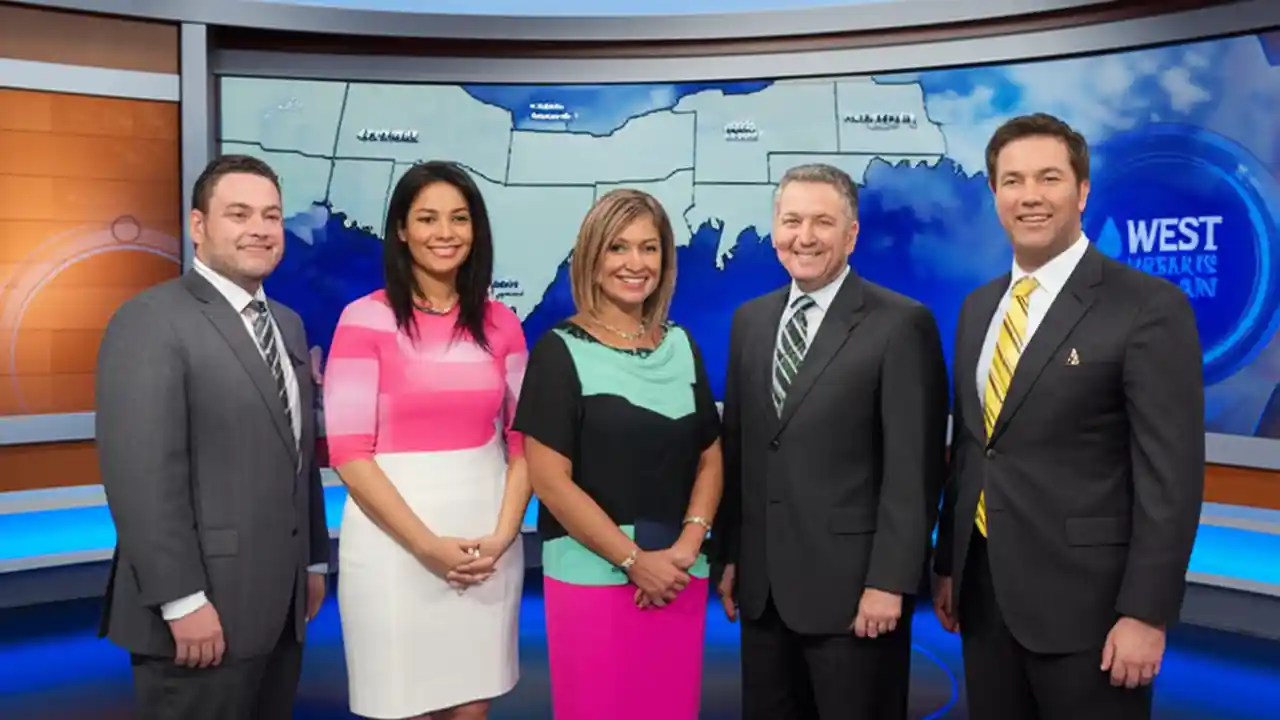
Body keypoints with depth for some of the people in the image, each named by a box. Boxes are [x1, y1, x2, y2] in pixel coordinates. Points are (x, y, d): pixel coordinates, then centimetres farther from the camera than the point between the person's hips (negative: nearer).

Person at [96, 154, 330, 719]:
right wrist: (182, 601, -21)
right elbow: (141, 474, -19)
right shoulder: (151, 321, -12)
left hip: (279, 602, 8)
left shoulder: (287, 324, 13)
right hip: (206, 604, -7)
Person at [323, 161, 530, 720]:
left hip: (487, 542, 3)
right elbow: (349, 453, -9)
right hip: (394, 541, -3)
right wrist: (428, 544, -13)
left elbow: (523, 441, 7)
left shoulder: (500, 323, 6)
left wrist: (502, 534, -7)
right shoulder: (365, 319, -5)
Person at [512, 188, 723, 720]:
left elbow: (710, 458, 9)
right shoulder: (560, 351, -5)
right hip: (594, 576, -4)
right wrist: (634, 560, -12)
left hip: (680, 577, 4)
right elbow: (550, 480, -10)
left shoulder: (682, 347, 8)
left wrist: (686, 546, -6)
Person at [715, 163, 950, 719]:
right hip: (763, 584, 6)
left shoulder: (902, 324, -9)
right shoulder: (750, 320, 9)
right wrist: (730, 555, 10)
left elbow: (913, 468, -12)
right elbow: (736, 447, 11)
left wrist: (888, 581, -15)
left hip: (853, 587, -5)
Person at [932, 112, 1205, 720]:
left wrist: (1146, 613, -16)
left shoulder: (1149, 307, -10)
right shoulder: (978, 309, 10)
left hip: (1085, 598, -6)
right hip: (984, 591, 6)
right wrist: (947, 565, 13)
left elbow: (1172, 474, -13)